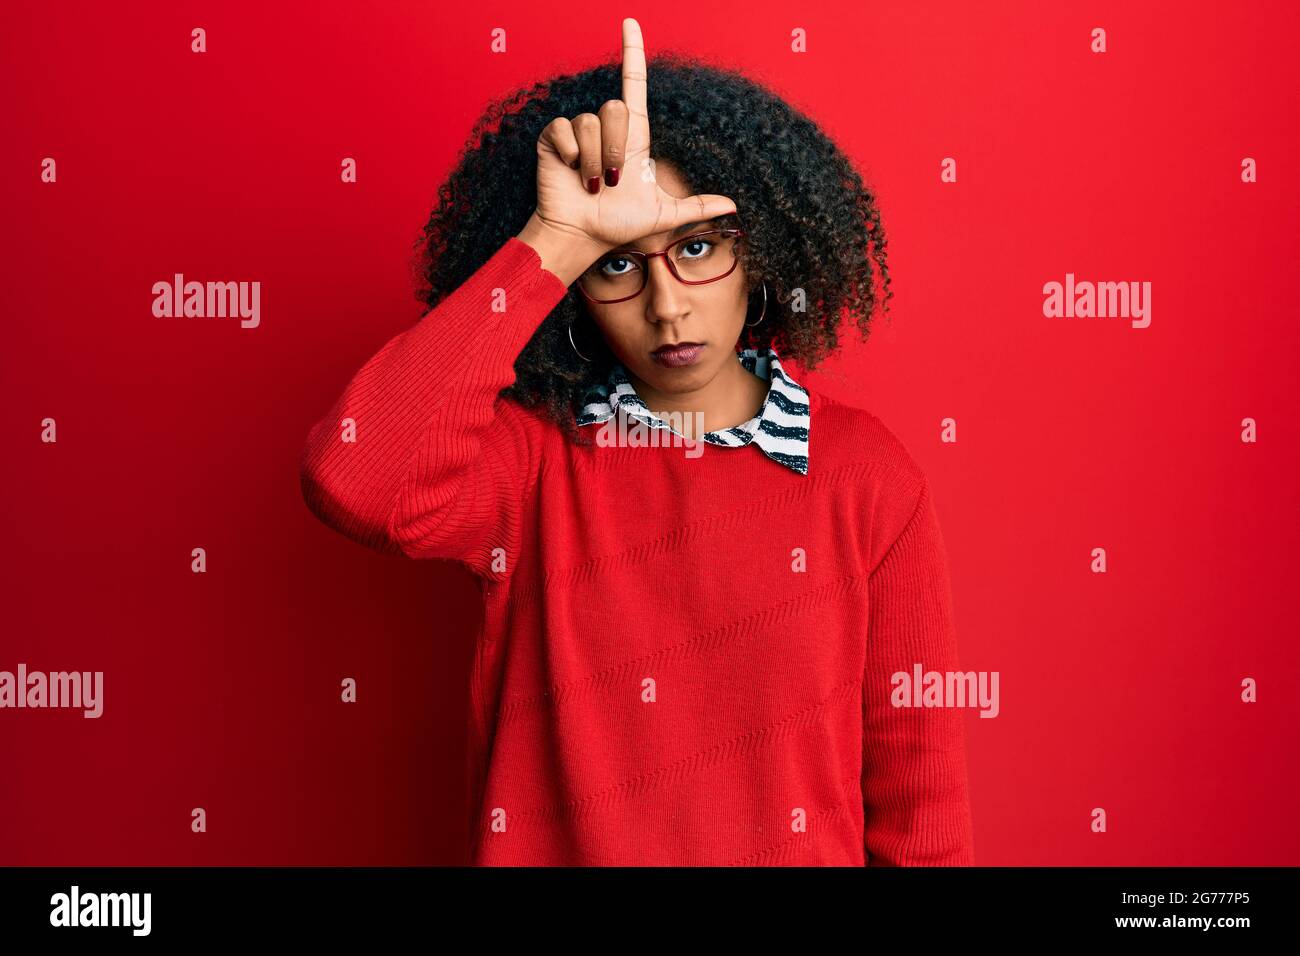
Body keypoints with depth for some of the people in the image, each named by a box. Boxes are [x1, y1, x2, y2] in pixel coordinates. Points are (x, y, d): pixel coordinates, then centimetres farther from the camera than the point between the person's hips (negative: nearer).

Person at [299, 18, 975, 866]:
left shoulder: (865, 473, -11)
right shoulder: (530, 453, -12)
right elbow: (355, 482, -32)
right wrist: (558, 242, -29)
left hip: (798, 845, 1)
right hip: (550, 844, 0)